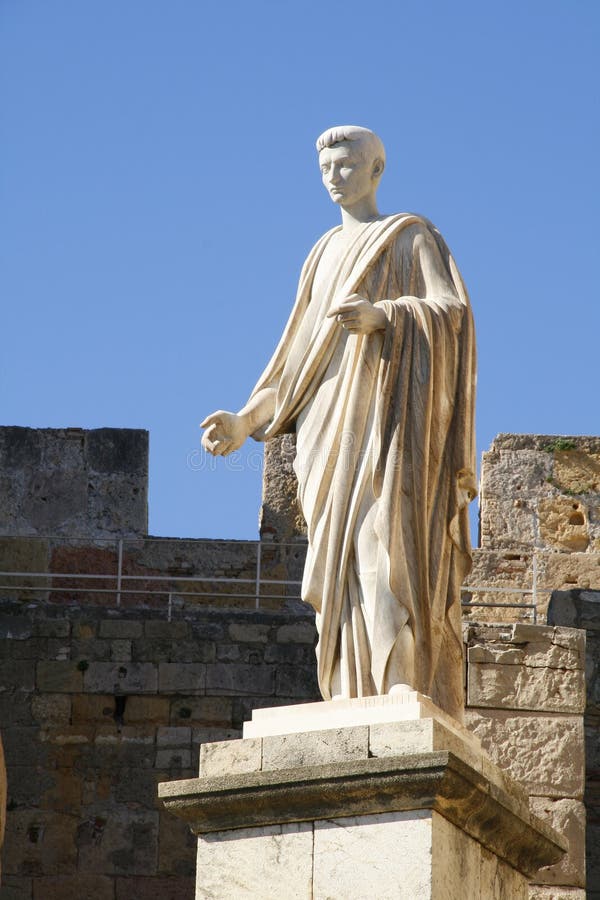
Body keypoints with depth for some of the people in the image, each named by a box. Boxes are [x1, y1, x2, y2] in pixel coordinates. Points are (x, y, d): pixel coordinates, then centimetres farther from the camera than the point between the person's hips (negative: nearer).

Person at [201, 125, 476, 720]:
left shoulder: (413, 236, 8)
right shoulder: (325, 256, 26)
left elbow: (453, 310, -10)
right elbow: (298, 360, 23)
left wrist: (382, 315, -28)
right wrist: (247, 422, 10)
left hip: (389, 411, -6)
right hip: (332, 423, 6)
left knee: (386, 538, -22)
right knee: (345, 564, -5)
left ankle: (406, 688, -30)